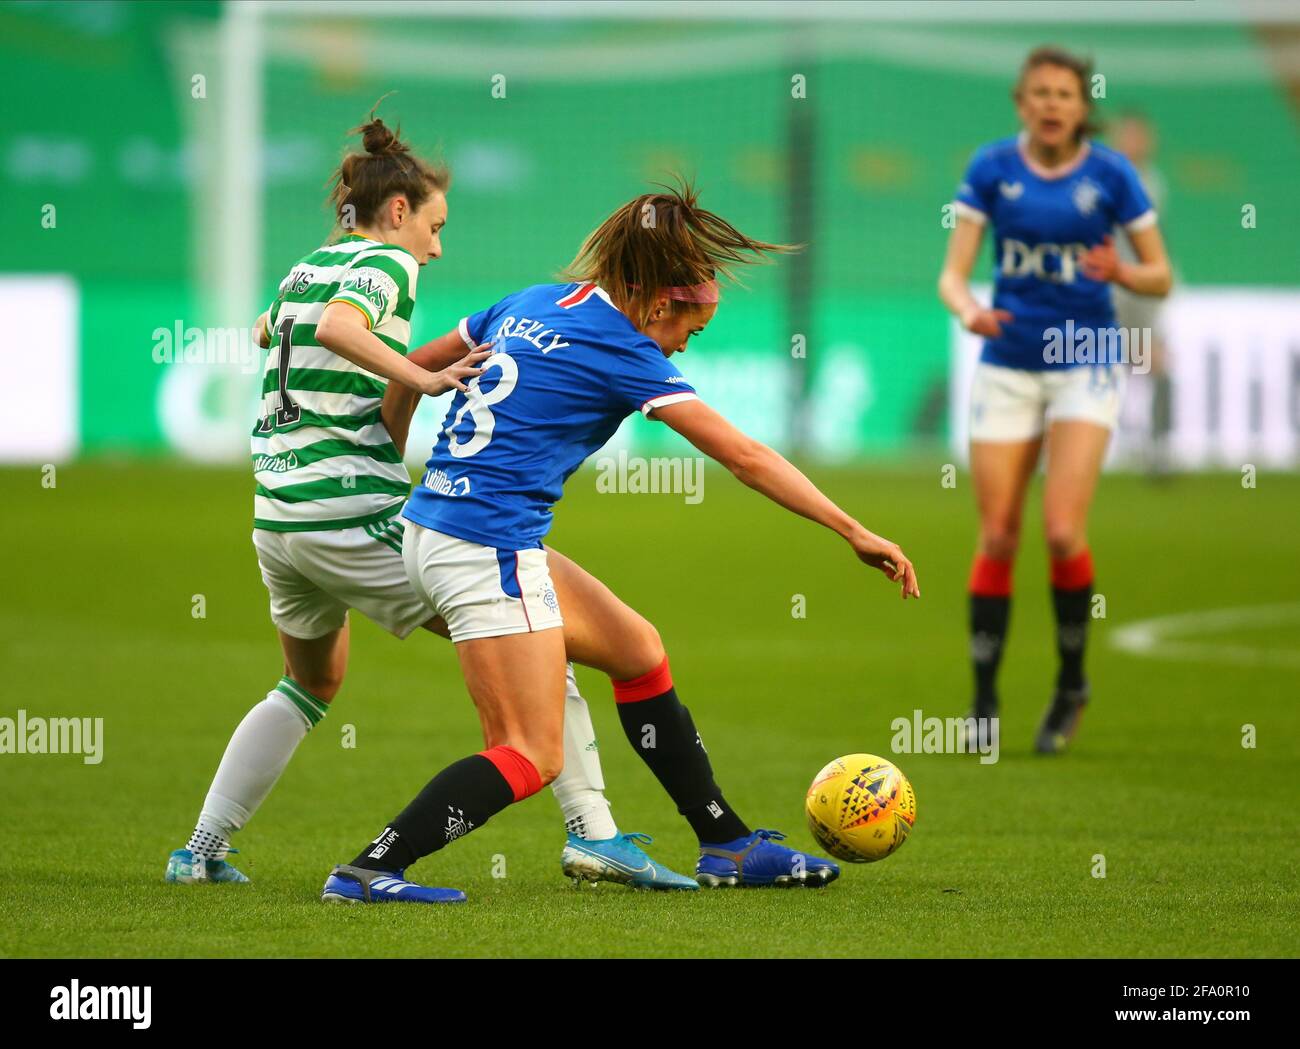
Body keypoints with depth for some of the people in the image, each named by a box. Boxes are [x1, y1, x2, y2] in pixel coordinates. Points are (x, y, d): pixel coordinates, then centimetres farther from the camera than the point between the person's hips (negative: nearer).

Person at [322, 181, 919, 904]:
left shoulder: (534, 304, 11)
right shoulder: (621, 351, -11)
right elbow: (745, 456, -11)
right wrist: (853, 531, -8)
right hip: (488, 549, -10)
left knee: (638, 649, 17)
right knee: (533, 758, -9)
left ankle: (728, 845, 22)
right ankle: (368, 872, -15)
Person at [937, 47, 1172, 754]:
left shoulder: (1110, 174, -4)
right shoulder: (992, 168, -1)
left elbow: (1161, 277, 1)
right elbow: (952, 274, -4)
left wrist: (1120, 273, -20)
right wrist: (968, 312, -26)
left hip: (1084, 365, -2)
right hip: (1006, 368, 2)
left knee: (1062, 531, -15)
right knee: (997, 538, -2)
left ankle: (1071, 682, 6)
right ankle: (984, 700, 10)